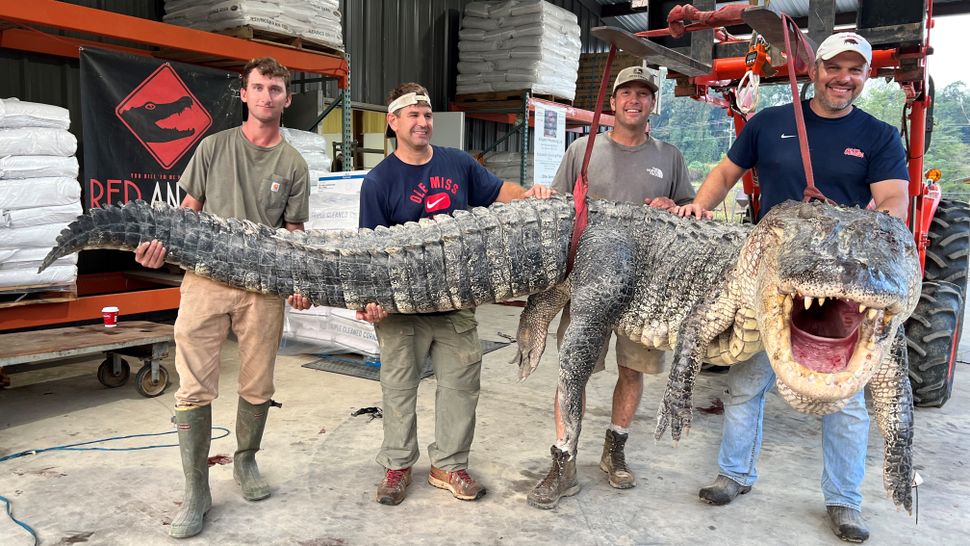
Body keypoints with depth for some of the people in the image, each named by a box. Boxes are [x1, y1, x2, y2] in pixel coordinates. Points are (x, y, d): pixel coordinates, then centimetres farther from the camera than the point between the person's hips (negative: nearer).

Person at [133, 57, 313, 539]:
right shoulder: (215, 147, 8)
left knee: (257, 388, 8)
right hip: (206, 278, 0)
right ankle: (196, 491, 12)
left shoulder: (293, 164, 8)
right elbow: (188, 210, 11)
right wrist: (161, 243, -8)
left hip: (264, 287, 1)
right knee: (195, 390, -1)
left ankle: (246, 461, 33)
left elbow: (294, 233, 7)